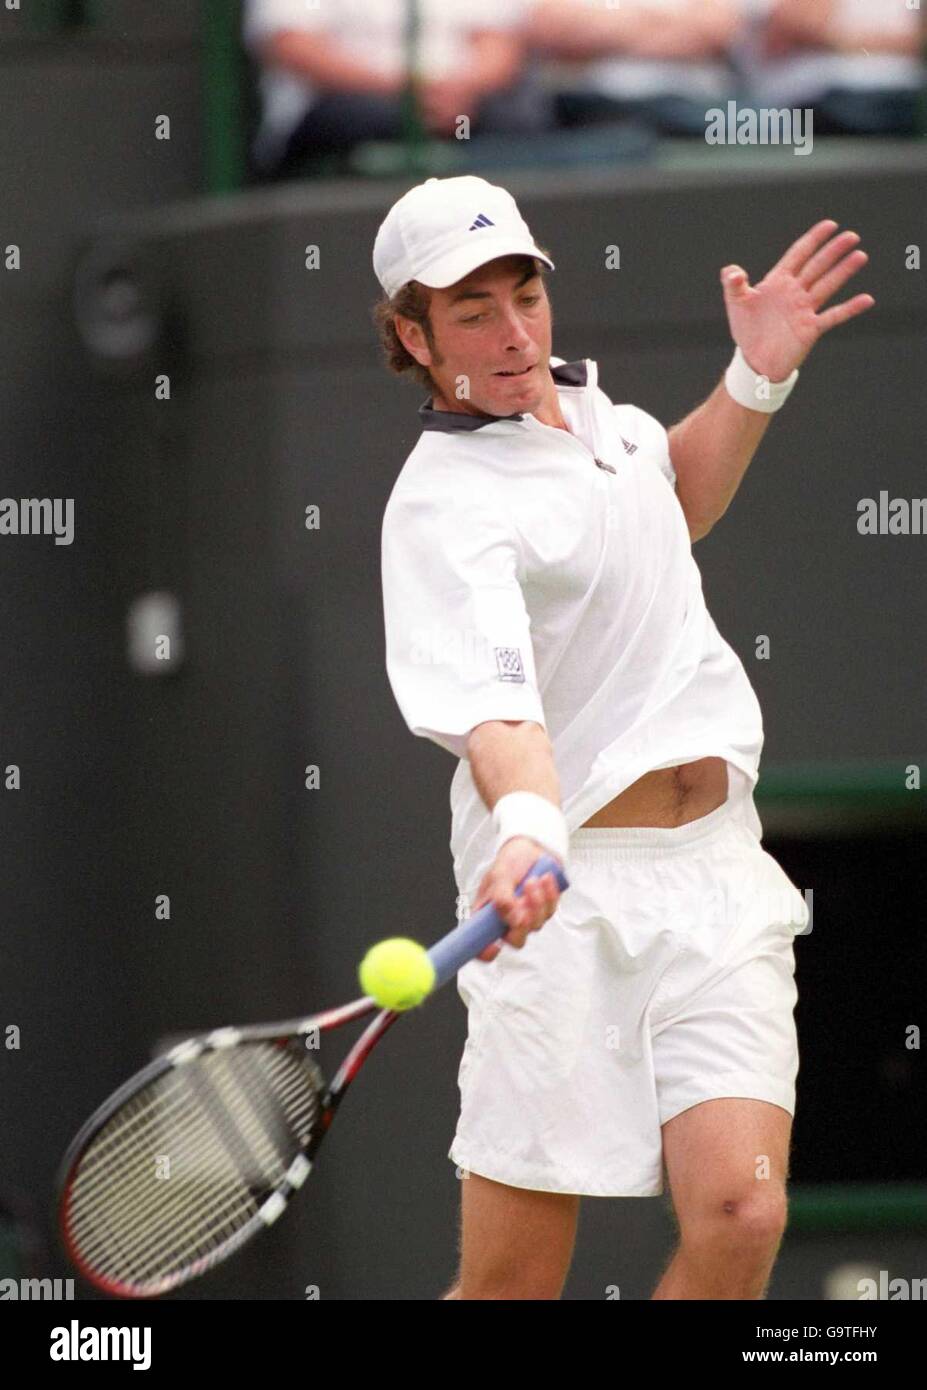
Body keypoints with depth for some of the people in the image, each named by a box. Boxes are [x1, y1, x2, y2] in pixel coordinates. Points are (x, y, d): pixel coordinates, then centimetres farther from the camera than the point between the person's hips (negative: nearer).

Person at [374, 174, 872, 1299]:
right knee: (510, 1282, -7)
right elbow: (494, 704, -30)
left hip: (717, 873, 6)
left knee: (740, 1217, -15)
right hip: (567, 896, -6)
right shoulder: (447, 507, -13)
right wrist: (526, 832, -50)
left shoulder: (586, 405, 13)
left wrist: (757, 377, 19)